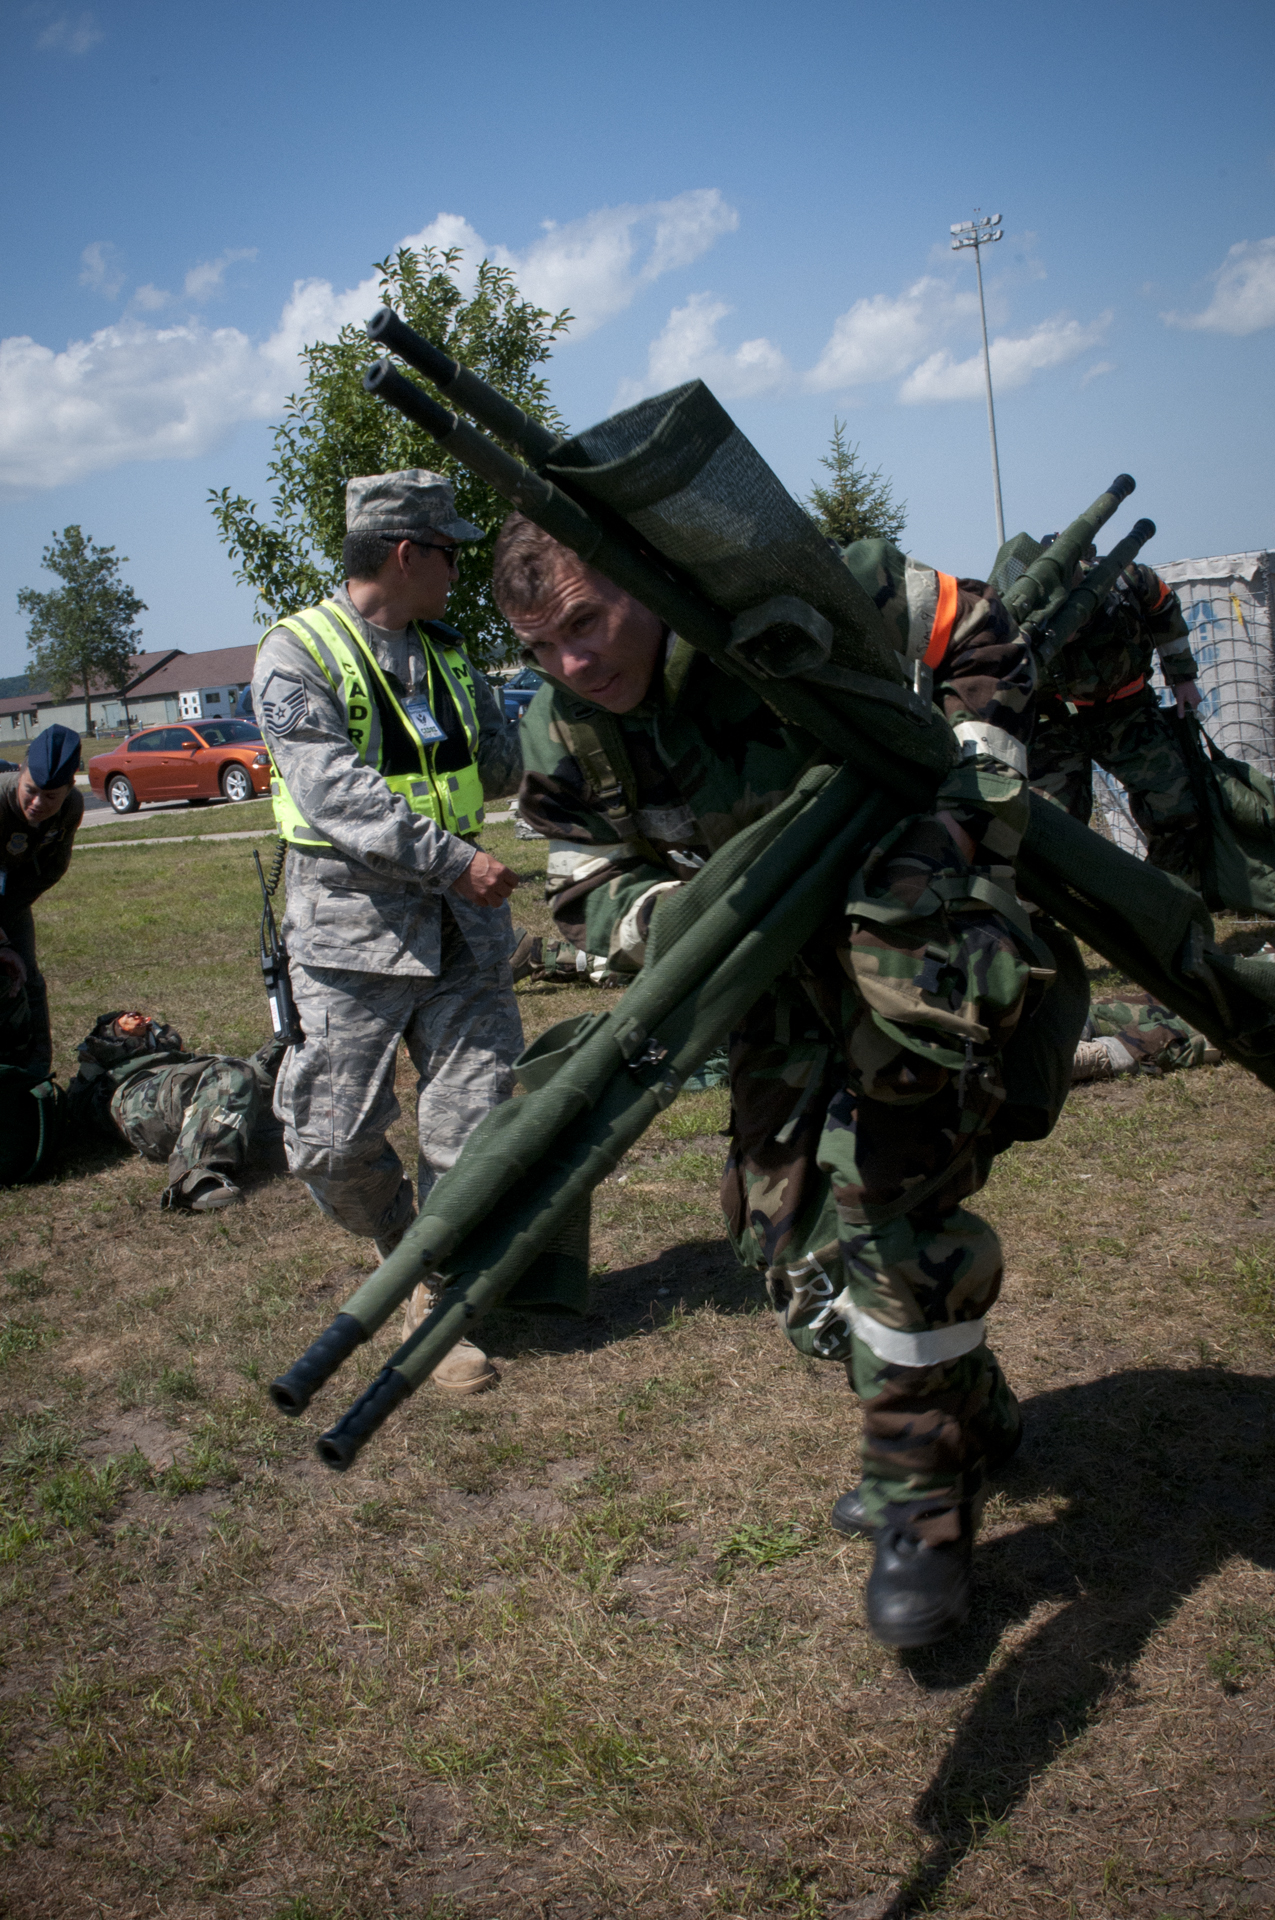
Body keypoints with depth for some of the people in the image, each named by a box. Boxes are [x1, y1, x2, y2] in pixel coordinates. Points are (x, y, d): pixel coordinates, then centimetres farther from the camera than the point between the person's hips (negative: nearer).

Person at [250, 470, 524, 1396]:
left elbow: (502, 775, 20)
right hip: (353, 935, -5)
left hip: (465, 934, 5)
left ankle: (440, 1306, 16)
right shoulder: (298, 654, -5)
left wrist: (476, 691, 7)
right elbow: (332, 788, -18)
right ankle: (406, 1251, 29)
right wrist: (452, 859, -24)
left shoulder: (446, 654, 15)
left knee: (473, 1135, 1)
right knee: (333, 1145, 0)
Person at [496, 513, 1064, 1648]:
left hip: (914, 933, -5)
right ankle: (973, 1417, 32)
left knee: (894, 1211, -12)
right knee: (790, 1229, 9)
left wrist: (971, 798, -18)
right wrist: (684, 911, -22)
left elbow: (983, 640, -9)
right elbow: (589, 893, -1)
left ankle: (927, 1504, 8)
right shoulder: (564, 739, -8)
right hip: (775, 972, 6)